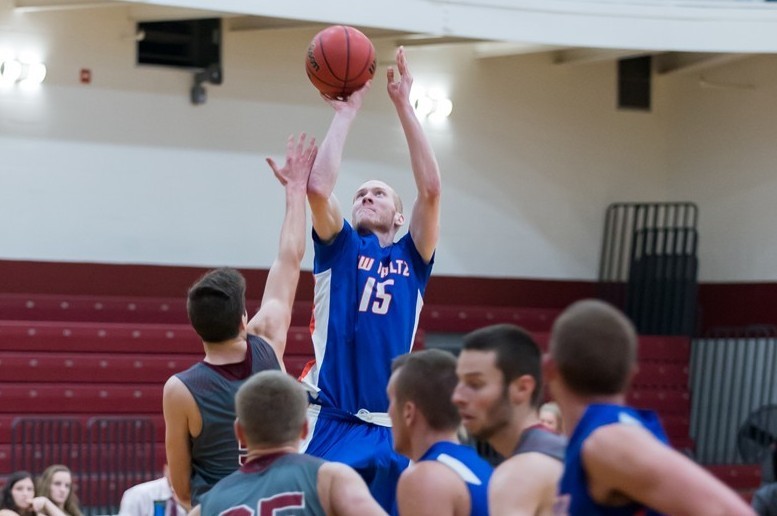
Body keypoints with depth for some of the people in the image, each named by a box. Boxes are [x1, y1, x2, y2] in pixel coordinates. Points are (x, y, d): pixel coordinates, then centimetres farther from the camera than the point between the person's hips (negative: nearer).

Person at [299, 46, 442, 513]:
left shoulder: (412, 258, 12)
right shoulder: (339, 247, 10)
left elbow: (431, 190, -2)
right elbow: (319, 187, -8)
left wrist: (403, 105, -1)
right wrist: (347, 111, -1)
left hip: (392, 429, 2)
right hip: (331, 422, -2)